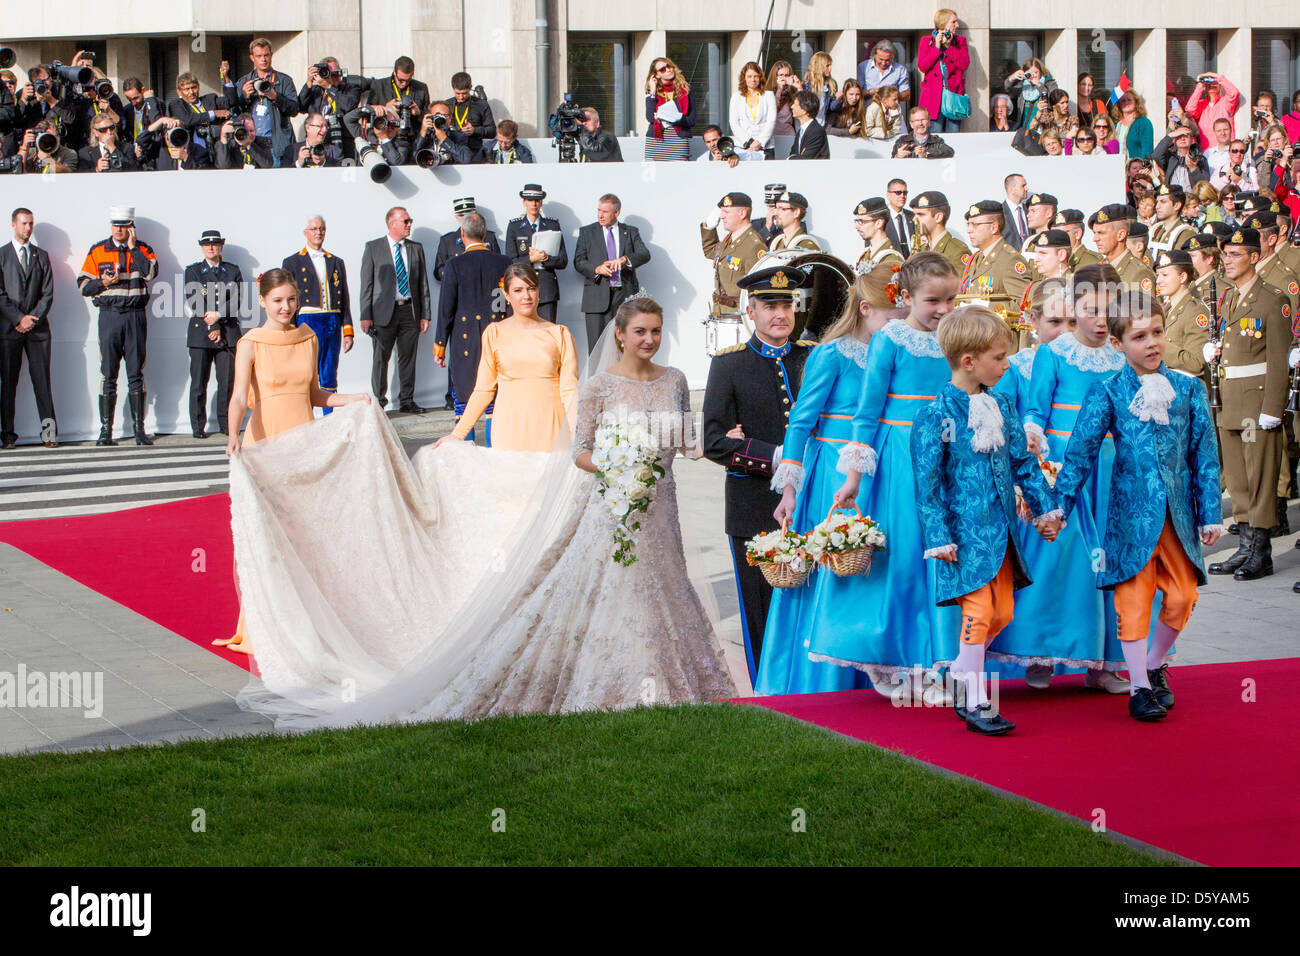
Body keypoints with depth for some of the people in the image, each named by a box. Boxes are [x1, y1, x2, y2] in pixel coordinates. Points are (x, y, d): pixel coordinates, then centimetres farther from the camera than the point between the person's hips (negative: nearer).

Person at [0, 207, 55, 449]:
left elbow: (48, 293, 8)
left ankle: (49, 432, -4)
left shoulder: (41, 255, 13)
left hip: (38, 328, 2)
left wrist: (34, 318, -6)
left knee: (42, 380, -3)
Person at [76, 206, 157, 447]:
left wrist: (133, 247, -9)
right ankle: (105, 431, 1)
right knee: (108, 374, -1)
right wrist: (103, 283, -12)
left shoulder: (142, 250, 7)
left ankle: (139, 428, 7)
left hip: (135, 316, 0)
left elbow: (151, 273, -12)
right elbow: (83, 285, 7)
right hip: (109, 316, 0)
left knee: (136, 373, 2)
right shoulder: (97, 251, 8)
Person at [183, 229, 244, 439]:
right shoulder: (193, 271, 9)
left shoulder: (233, 271, 14)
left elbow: (238, 300, 2)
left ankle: (225, 424, 6)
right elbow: (194, 302, -2)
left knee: (227, 381, -1)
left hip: (228, 333, 2)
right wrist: (212, 327, -9)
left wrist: (218, 315, -13)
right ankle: (198, 426, 1)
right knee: (199, 382, -3)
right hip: (200, 334, -1)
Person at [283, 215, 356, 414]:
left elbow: (345, 299, 15)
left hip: (333, 323, 4)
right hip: (307, 322, -4)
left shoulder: (336, 263, 17)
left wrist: (347, 331, 8)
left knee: (329, 377, 6)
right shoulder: (292, 263, 5)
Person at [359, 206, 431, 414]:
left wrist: (425, 314, 6)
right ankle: (379, 400, 7)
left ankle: (407, 401, 13)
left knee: (408, 357, 5)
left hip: (410, 311, 3)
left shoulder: (416, 248, 11)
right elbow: (367, 284, 0)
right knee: (381, 358, -1)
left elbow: (423, 284, 12)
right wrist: (366, 315, -6)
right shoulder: (373, 248, 2)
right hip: (384, 311, -3)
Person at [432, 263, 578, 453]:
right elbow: (483, 389, 10)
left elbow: (570, 390, 3)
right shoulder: (495, 333, 8)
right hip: (509, 428, 0)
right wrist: (457, 434, 5)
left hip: (550, 429, 0)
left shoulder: (559, 334, 8)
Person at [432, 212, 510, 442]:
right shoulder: (504, 262, 0)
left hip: (465, 339, -3)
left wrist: (439, 347, 1)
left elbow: (446, 309, -6)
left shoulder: (455, 265, -8)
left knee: (463, 402, 5)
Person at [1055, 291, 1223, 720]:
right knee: (1134, 599, -2)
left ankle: (1155, 664, 28)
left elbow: (1204, 454, 9)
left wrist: (1210, 513, 6)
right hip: (1132, 511, -3)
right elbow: (1081, 451, -3)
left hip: (1178, 512, 3)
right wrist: (1058, 505, -9)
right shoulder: (1107, 393, -1)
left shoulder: (1188, 390, 7)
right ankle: (1139, 686, 8)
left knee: (1182, 595, 4)